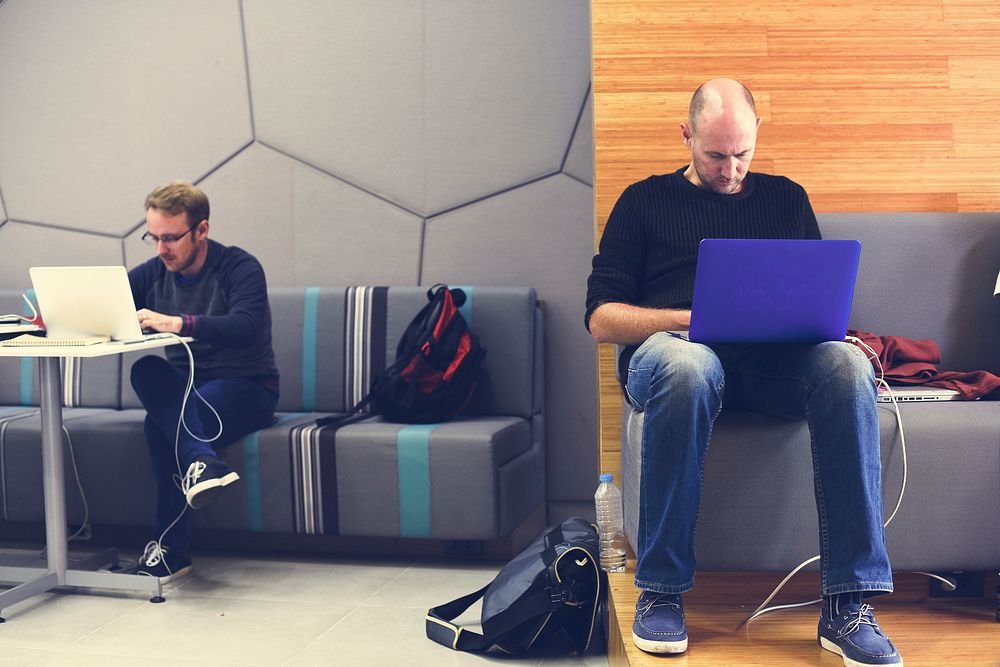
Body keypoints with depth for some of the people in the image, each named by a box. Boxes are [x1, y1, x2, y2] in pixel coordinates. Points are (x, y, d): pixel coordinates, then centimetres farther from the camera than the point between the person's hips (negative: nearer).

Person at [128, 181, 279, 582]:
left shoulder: (240, 268, -10)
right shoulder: (152, 274, 8)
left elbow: (245, 329, -28)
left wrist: (179, 323, -43)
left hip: (245, 388, -5)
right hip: (183, 389, 5)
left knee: (160, 423, -32)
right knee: (147, 370, -32)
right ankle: (201, 461, -45)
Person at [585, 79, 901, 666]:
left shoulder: (785, 199, 25)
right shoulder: (646, 201, 18)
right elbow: (601, 318, 8)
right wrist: (693, 318, -8)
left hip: (769, 359, 2)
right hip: (670, 348, -2)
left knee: (846, 362, -32)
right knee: (687, 363, -40)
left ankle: (847, 605, -32)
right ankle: (661, 592, -29)